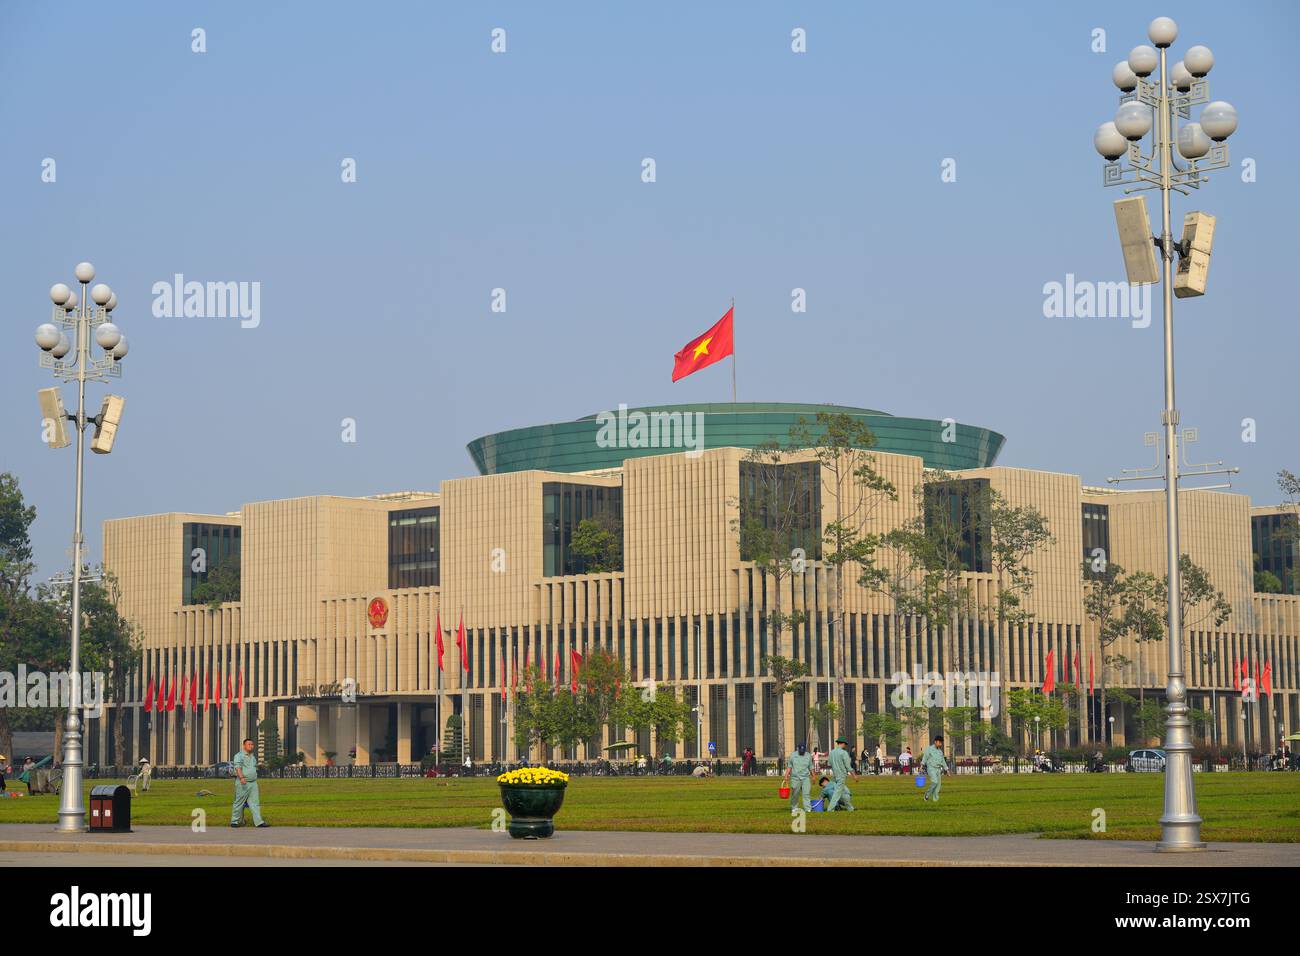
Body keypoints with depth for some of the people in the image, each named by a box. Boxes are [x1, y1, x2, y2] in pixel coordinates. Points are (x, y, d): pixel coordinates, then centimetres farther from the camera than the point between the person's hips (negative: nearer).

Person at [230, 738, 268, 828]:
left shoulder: (253, 757, 19)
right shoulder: (239, 756, -5)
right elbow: (238, 767, -19)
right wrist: (241, 777, -33)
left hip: (253, 783, 6)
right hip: (243, 783, -6)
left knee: (255, 803, -2)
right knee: (239, 803, 1)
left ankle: (258, 821, -7)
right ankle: (234, 821, 11)